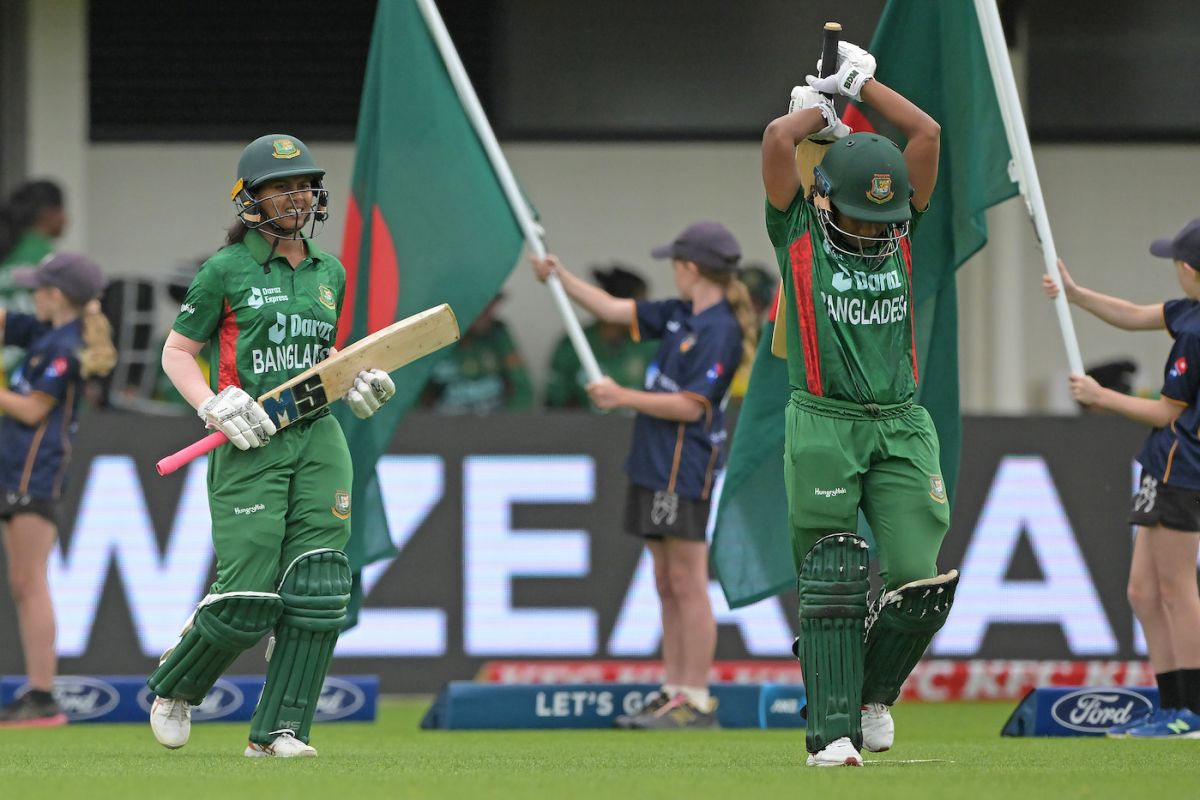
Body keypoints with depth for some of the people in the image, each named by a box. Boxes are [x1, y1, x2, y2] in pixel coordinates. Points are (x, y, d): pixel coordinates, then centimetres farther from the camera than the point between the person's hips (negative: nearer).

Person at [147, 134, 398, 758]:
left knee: (317, 590, -7)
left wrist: (356, 383, 7)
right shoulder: (226, 270, -2)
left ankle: (278, 730, -1)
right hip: (250, 448, -5)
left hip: (318, 438, 5)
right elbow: (176, 353, 1)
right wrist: (217, 408, -14)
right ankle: (174, 687, 19)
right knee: (248, 599, -9)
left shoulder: (329, 273, 14)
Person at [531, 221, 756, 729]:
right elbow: (614, 310, 23)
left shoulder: (718, 330, -14)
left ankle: (697, 701, -9)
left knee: (687, 582, -9)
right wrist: (561, 278, 19)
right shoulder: (680, 316, 14)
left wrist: (623, 398, -15)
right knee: (667, 584, 10)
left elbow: (690, 406, -19)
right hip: (655, 464, 10)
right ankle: (674, 692, 14)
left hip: (685, 468, -10)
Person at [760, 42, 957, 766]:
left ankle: (874, 694, 19)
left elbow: (926, 132, 4)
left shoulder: (899, 226, 9)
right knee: (832, 582, -8)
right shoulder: (799, 232, 0)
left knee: (921, 580, -5)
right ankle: (832, 732, -8)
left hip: (902, 426, 3)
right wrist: (822, 108, 7)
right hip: (825, 426, -3)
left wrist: (861, 82, 12)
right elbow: (778, 137, -11)